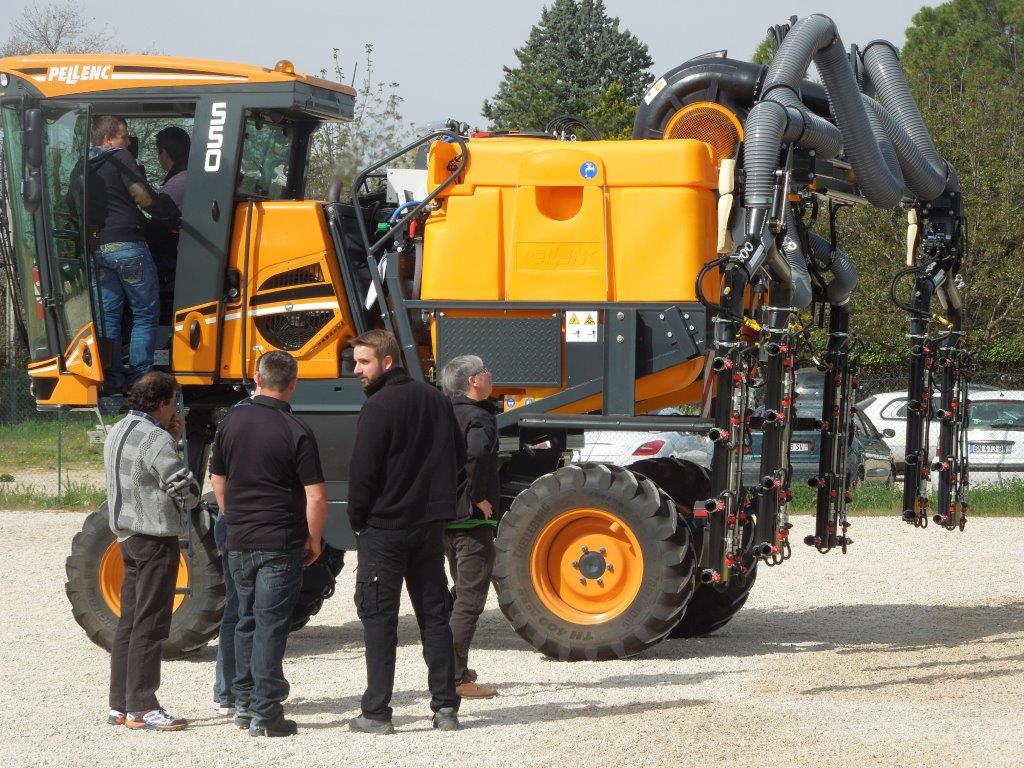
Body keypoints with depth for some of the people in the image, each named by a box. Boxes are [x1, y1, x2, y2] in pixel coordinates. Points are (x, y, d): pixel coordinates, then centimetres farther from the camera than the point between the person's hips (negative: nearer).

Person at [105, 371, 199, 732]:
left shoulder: (117, 432, 11)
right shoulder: (156, 440, -19)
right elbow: (185, 488, -18)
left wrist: (173, 440, 7)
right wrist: (191, 499, 4)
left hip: (127, 536, 9)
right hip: (156, 538, -9)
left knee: (128, 622, 13)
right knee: (150, 625, -5)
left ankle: (119, 705, 16)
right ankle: (141, 708, -4)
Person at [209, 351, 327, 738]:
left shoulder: (230, 423, 2)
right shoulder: (295, 432, -13)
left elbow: (217, 482, 12)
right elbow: (316, 496, -15)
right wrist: (314, 539, 0)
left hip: (239, 542, 5)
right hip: (281, 545, -5)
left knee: (247, 620, 18)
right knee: (271, 626, -1)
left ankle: (244, 703, 23)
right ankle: (265, 714, -1)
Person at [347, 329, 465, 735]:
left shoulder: (379, 407, -14)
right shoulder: (435, 400, 9)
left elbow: (363, 471, -16)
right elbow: (458, 458, 17)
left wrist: (356, 517, -3)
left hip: (384, 526, -6)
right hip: (430, 525, 7)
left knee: (379, 618, -1)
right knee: (434, 615, 11)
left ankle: (376, 713, -2)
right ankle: (445, 708, 10)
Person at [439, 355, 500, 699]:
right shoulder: (479, 418, -15)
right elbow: (476, 454, -35)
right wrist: (479, 498, -22)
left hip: (445, 516, 9)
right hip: (473, 520, -9)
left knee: (461, 592, 22)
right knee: (469, 600, -5)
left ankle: (452, 669, 27)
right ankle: (457, 679, -7)